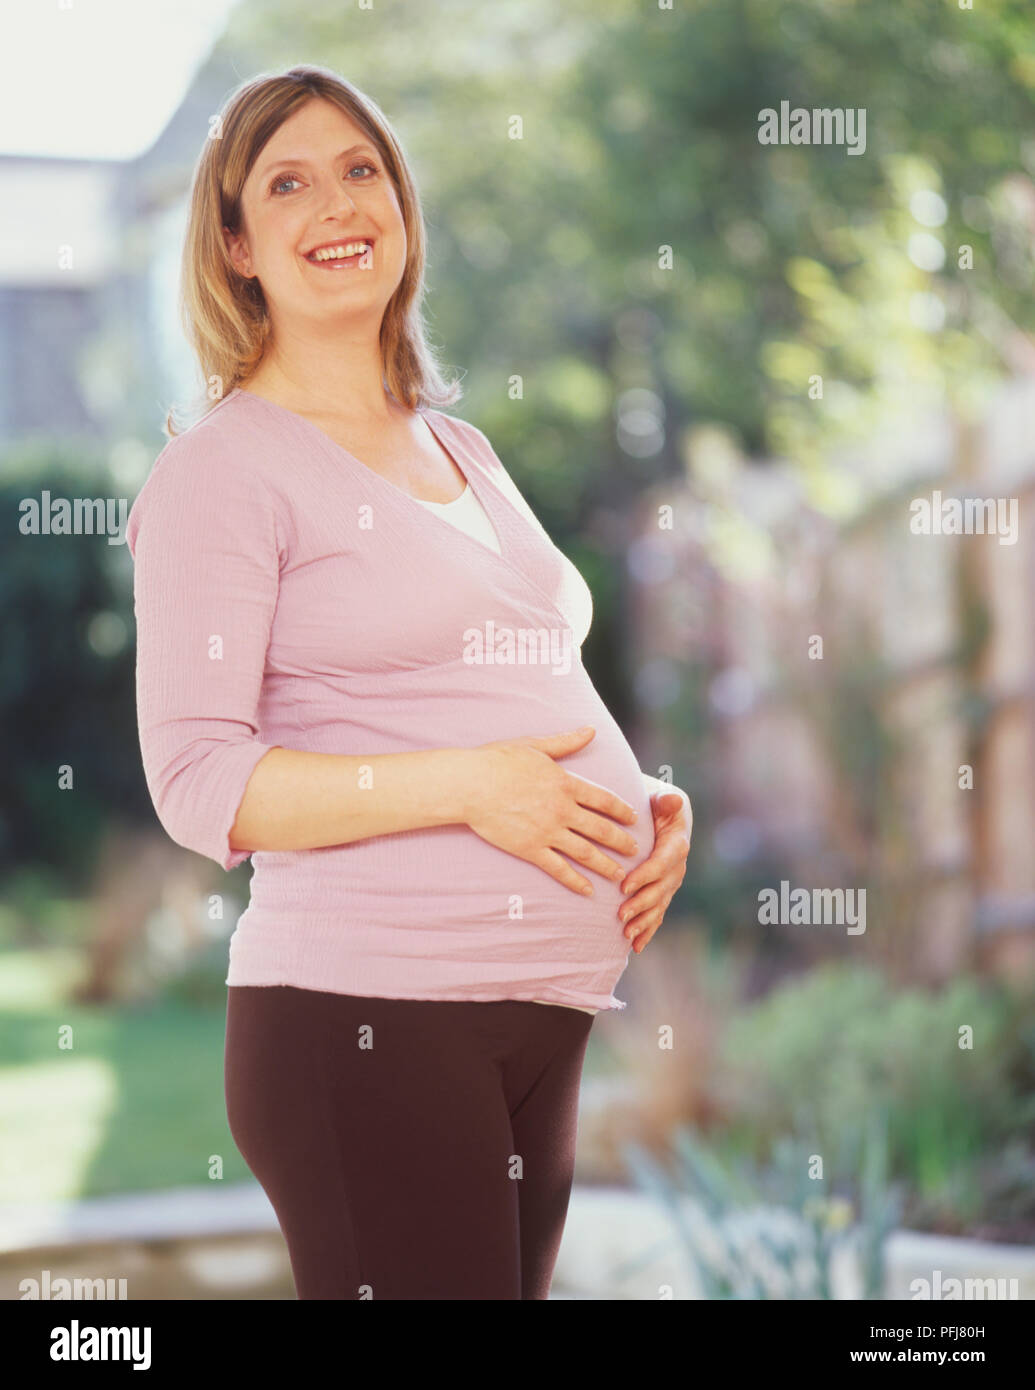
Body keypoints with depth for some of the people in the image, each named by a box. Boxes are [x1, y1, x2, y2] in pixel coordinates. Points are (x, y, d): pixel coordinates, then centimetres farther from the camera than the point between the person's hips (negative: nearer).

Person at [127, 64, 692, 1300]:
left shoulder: (461, 452, 19)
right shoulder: (222, 467, -3)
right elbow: (196, 782, -11)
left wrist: (647, 802, 8)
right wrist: (465, 788, -19)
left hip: (548, 1016, 8)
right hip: (366, 1018, -7)